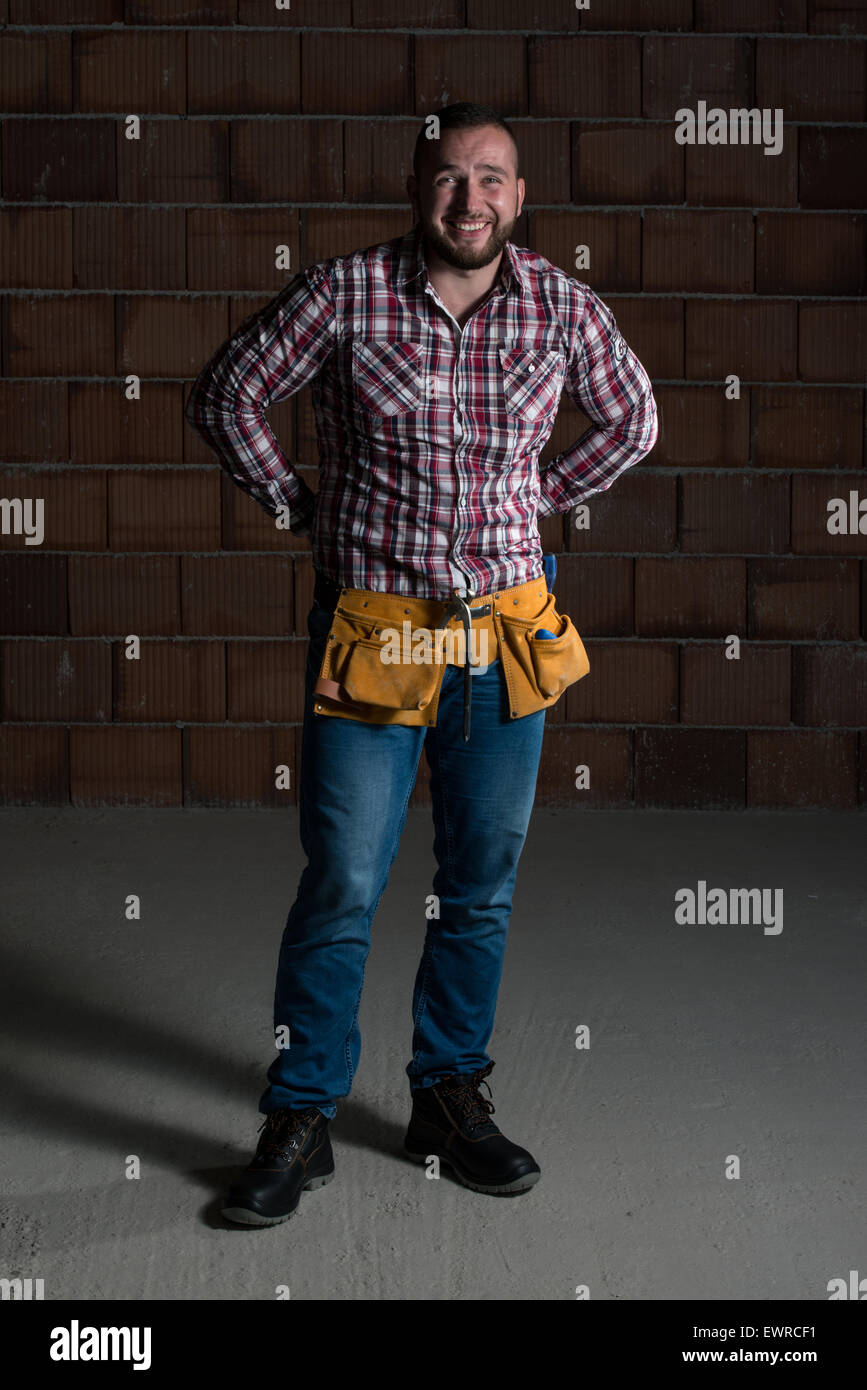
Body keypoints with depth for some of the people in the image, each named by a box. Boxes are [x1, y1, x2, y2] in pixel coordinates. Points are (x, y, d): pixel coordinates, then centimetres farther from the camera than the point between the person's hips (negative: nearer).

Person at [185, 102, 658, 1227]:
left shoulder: (563, 308, 1)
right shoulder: (345, 294, -7)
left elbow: (631, 423, 17)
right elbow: (227, 395, 3)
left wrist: (537, 503, 10)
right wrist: (297, 508, 2)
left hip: (508, 637, 3)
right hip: (372, 630, -3)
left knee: (483, 887, 11)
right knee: (342, 890, -1)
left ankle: (450, 1098, 28)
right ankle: (299, 1124, 14)